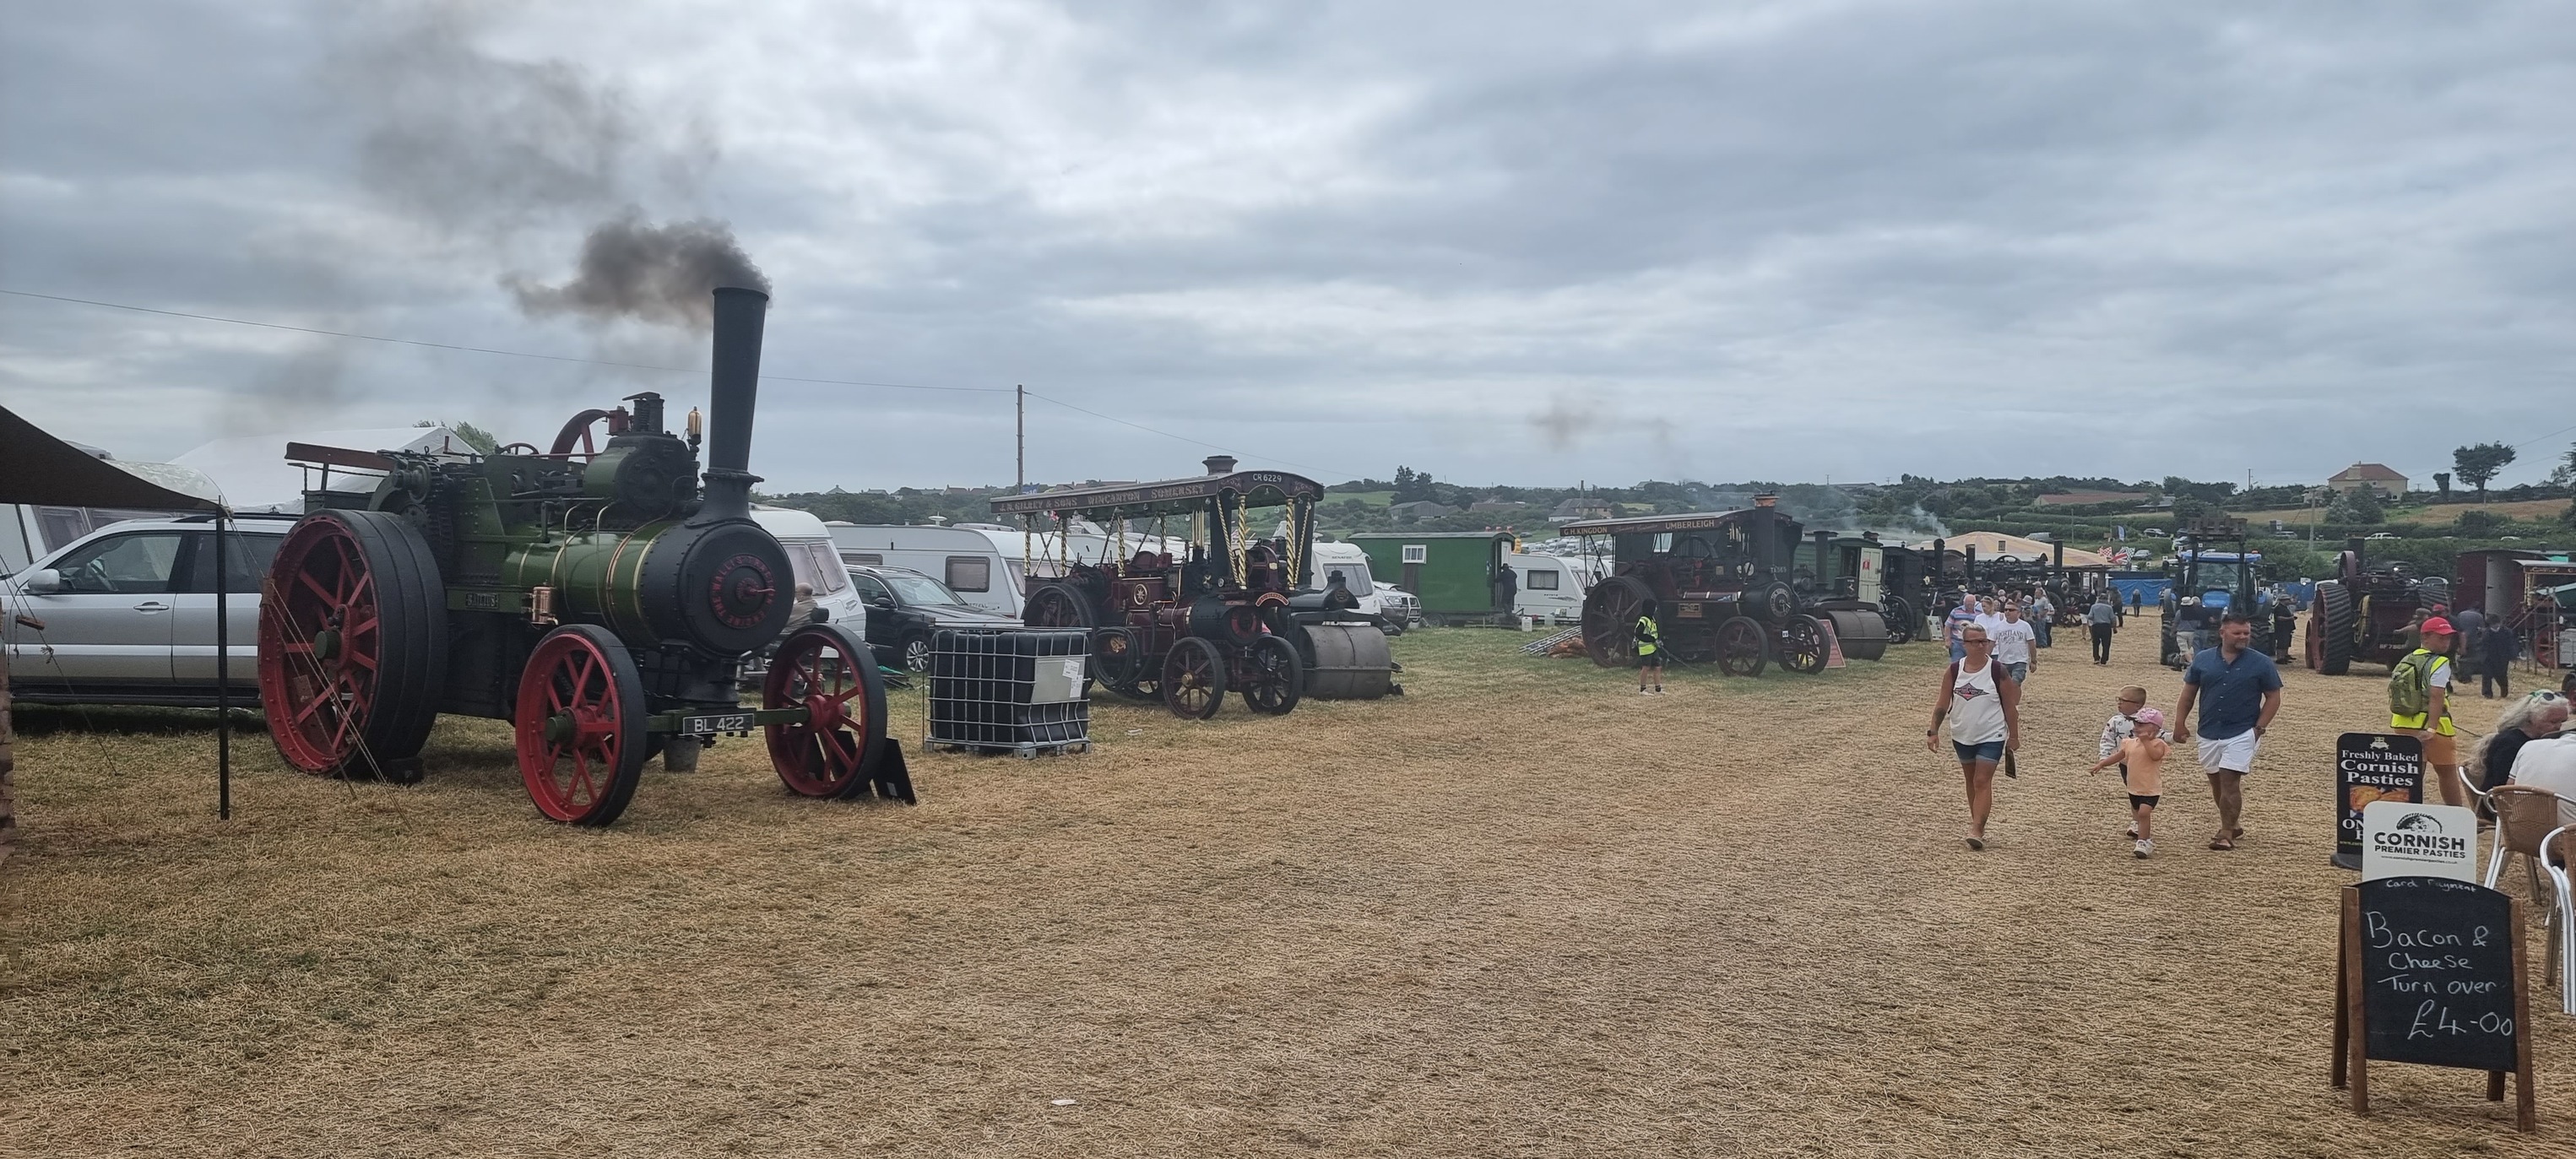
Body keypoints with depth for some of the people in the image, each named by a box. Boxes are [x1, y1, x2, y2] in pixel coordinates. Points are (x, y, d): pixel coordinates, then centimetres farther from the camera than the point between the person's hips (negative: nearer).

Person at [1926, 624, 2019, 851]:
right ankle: (1977, 823, 28)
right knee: (1971, 781, 16)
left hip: (1991, 737, -4)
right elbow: (1942, 704, 2)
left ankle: (1976, 830, -12)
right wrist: (1933, 732, -3)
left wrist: (2014, 736, -2)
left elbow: (2010, 706, -4)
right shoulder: (1954, 671, -3)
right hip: (1962, 736, 4)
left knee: (1982, 782, -10)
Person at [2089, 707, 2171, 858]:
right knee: (2138, 813, 20)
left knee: (2144, 813, -20)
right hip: (2134, 787, 7)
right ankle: (2146, 837, 40)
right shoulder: (2131, 743, 6)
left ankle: (2143, 843, -15)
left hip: (2151, 789, -7)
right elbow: (2118, 756, 12)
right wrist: (2101, 764, 7)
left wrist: (2146, 740, -32)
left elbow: (2156, 755, -34)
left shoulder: (2157, 743, -14)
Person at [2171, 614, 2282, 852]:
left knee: (2230, 781, -11)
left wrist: (2259, 729, -9)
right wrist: (2180, 723, 3)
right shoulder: (2203, 659, 3)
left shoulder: (2262, 664, -3)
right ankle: (2231, 825, 31)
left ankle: (2226, 834, -6)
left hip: (2242, 734, -4)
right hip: (2209, 733, 4)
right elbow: (2188, 693, 9)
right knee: (2216, 781, 14)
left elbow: (2273, 698, 0)